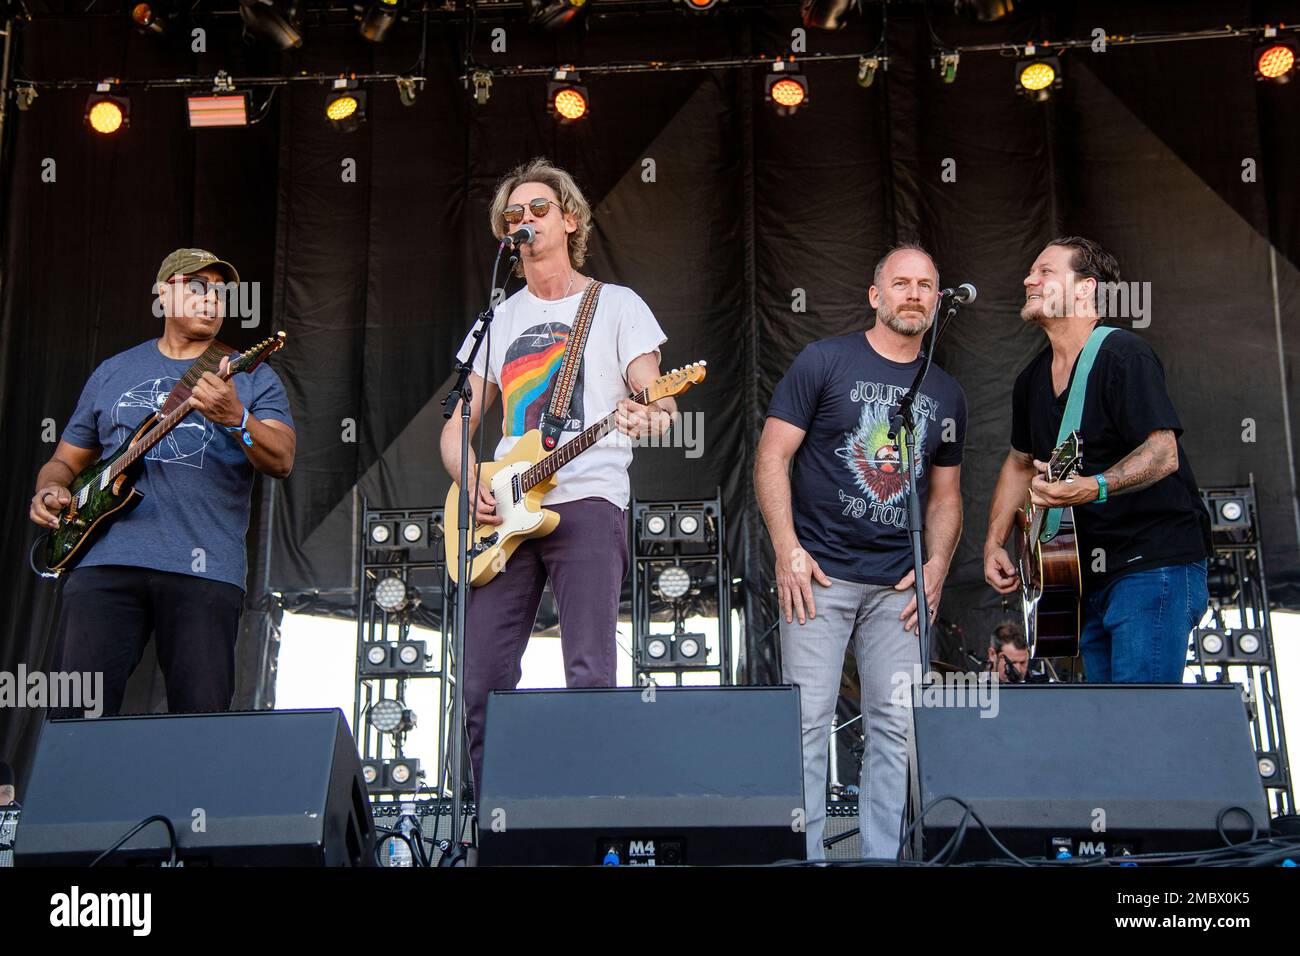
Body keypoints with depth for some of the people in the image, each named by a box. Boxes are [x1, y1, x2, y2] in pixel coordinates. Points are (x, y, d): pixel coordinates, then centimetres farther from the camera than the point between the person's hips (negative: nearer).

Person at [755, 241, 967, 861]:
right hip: (819, 573, -4)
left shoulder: (946, 395, 14)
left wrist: (937, 565, 4)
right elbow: (772, 457, -4)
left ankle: (881, 857, 13)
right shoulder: (824, 362, -1)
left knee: (896, 725, 3)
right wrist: (787, 549, -12)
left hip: (898, 583, 4)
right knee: (808, 721, -5)